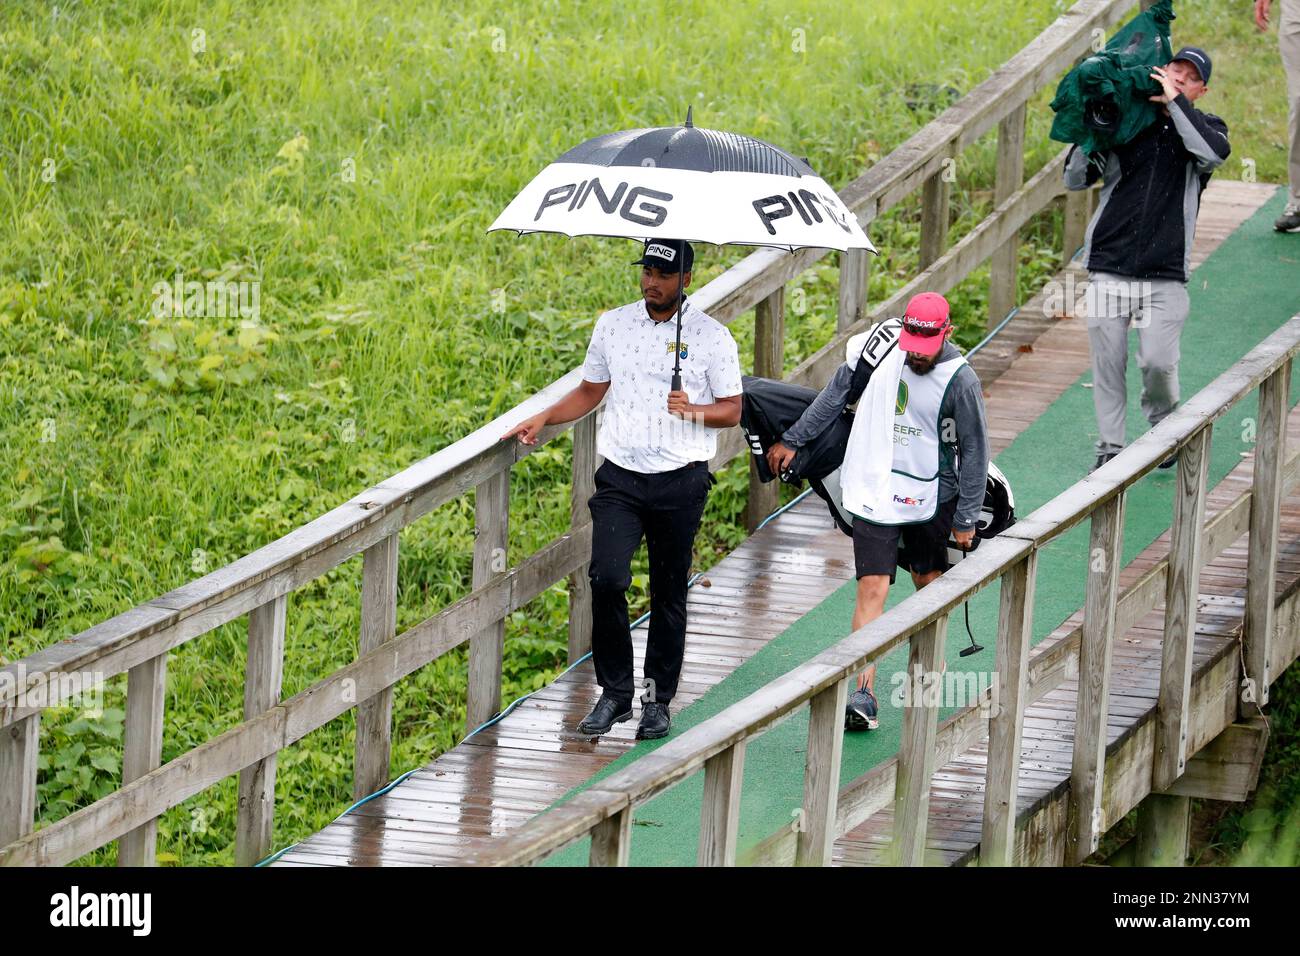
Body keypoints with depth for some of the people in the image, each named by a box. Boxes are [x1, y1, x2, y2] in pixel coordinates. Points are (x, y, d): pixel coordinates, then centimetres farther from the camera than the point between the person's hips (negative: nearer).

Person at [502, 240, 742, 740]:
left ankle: (659, 699, 19)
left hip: (680, 480, -2)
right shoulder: (613, 325, 8)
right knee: (606, 578, -15)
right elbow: (590, 391, 20)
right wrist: (544, 418, 6)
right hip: (620, 477, 2)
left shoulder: (712, 337, -1)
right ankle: (614, 692, -2)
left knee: (669, 593, 6)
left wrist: (694, 411, -18)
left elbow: (732, 410, 1)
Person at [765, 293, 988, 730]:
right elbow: (835, 395, 9)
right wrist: (792, 440, 14)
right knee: (872, 587, -9)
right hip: (875, 492, 1)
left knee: (928, 580, 17)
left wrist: (966, 519, -5)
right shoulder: (879, 349, -7)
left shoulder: (960, 381, -15)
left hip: (931, 497, -1)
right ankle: (863, 696, -16)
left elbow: (974, 452, -7)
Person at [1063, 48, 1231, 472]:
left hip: (1165, 274, -1)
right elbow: (1075, 179, 9)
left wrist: (1175, 102, -14)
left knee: (1158, 361, -7)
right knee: (1108, 361, 2)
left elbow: (1213, 153, -18)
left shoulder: (1204, 126, 7)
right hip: (1109, 264, 1)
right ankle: (1110, 448, 14)